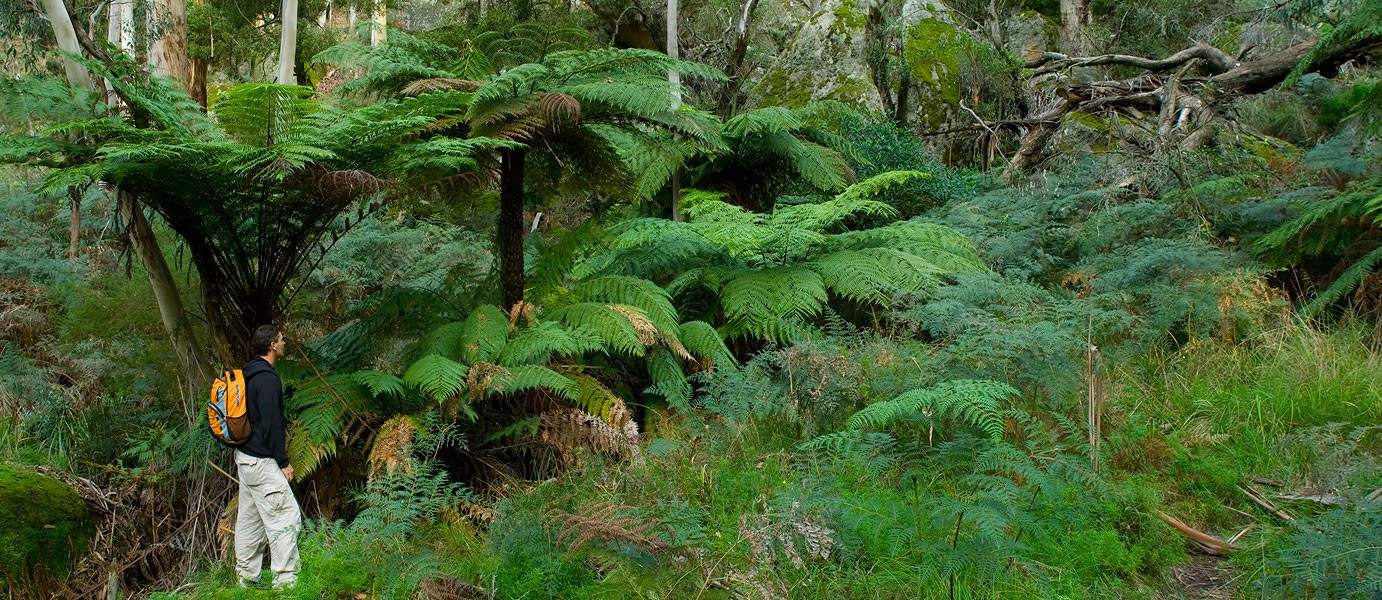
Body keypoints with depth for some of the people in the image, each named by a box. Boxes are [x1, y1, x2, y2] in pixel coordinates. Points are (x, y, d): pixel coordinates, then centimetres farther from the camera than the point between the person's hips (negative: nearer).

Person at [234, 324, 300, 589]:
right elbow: (271, 423, -21)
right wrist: (283, 462, -16)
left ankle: (246, 577, 23)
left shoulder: (248, 374, 13)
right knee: (285, 516, -8)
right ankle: (285, 580, -8)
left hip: (244, 455, 11)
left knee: (249, 517, 16)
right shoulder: (267, 378, -18)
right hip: (261, 460, -11)